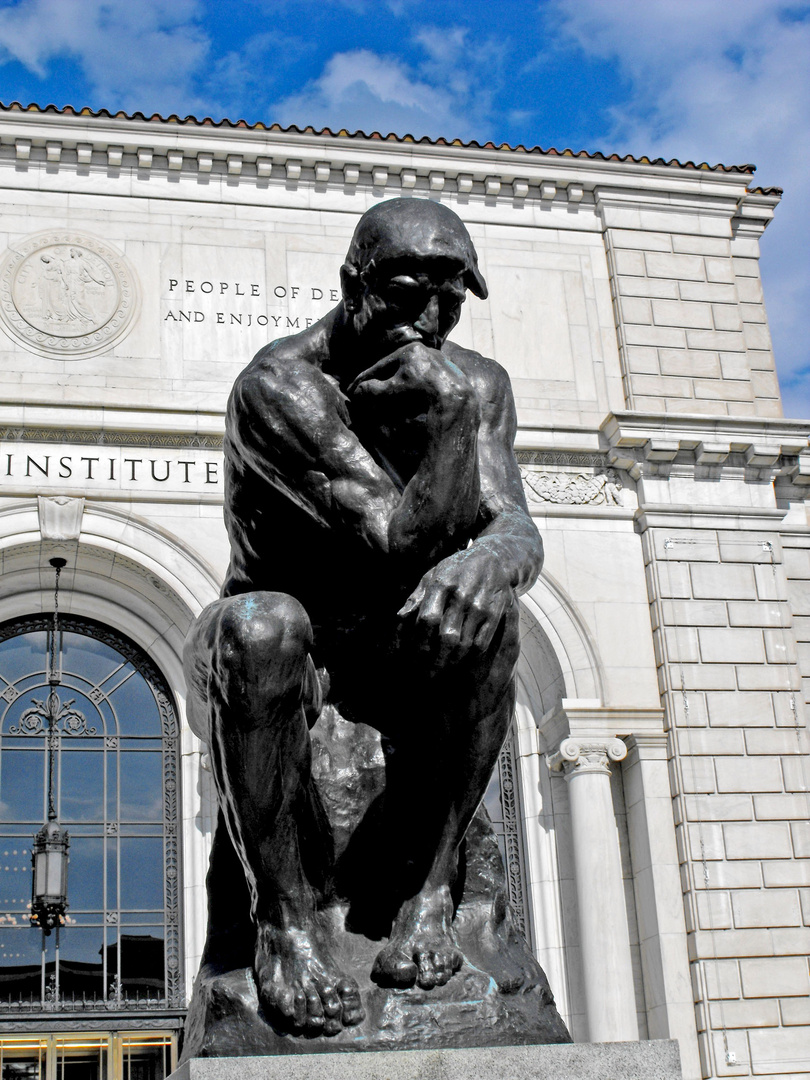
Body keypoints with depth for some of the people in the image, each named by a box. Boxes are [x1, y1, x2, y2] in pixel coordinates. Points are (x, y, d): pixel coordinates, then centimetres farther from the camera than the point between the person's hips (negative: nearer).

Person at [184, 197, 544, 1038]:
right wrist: (452, 419, -39)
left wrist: (492, 557, -39)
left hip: (394, 653, 4)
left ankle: (424, 887, -18)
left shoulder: (478, 383, -3)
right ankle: (284, 915, -26)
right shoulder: (280, 385, -21)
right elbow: (405, 541, -28)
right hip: (280, 650, -3)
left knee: (482, 609, -29)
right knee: (260, 625, -39)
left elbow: (516, 529, -16)